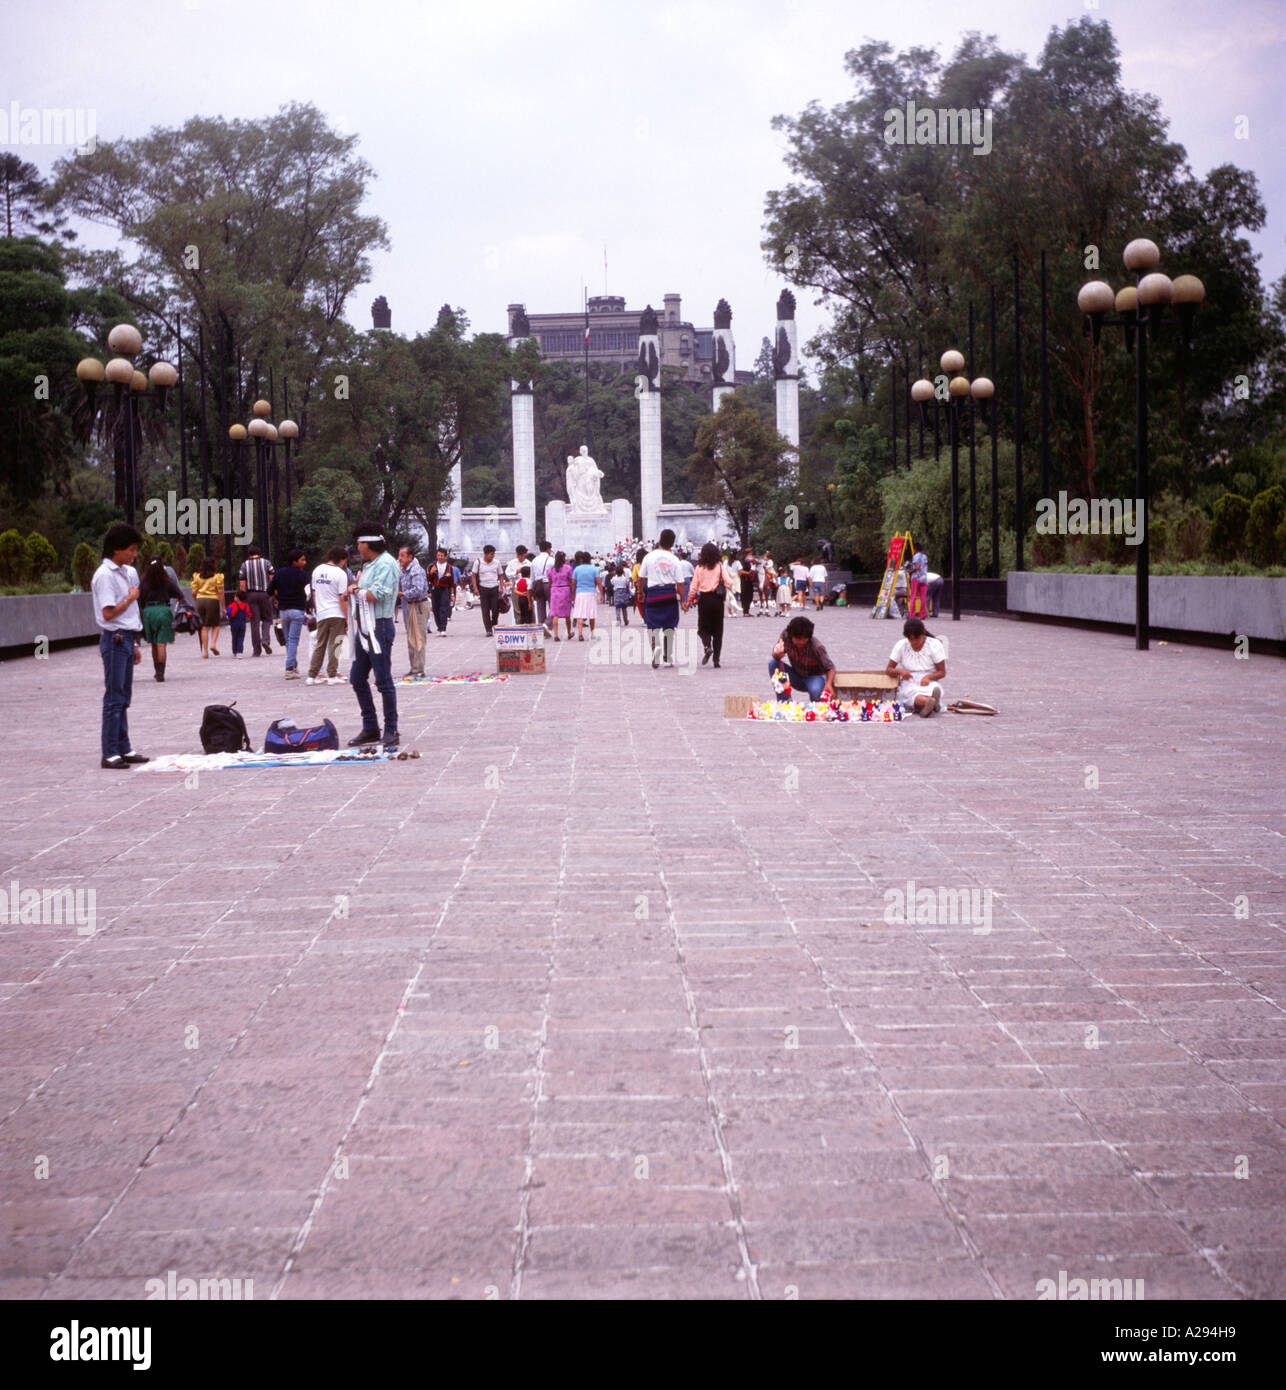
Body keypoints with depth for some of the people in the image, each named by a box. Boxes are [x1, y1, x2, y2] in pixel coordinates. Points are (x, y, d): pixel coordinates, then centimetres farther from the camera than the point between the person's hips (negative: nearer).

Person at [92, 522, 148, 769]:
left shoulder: (126, 572, 15)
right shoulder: (105, 575, -14)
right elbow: (109, 613, -20)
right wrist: (131, 598, -7)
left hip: (127, 639, 9)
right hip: (114, 639, -9)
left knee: (123, 698, 12)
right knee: (114, 698, -7)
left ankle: (123, 749, 17)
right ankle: (110, 754, -5)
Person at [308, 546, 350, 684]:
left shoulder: (317, 570, 9)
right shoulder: (340, 573, -9)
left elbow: (314, 594, 15)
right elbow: (342, 598, -11)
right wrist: (347, 618, -6)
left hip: (321, 614, 5)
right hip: (337, 614, -5)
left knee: (319, 645, 10)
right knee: (334, 645, 0)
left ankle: (312, 675, 9)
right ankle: (332, 675, -1)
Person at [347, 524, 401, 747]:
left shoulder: (386, 564, -12)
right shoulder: (368, 565, 18)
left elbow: (375, 595, -21)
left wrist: (356, 591, -6)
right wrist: (357, 590, -1)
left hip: (379, 627, -10)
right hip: (364, 628, 10)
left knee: (383, 681, -6)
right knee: (357, 679, 11)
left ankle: (391, 731, 1)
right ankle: (370, 729, 19)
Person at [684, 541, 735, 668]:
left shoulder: (699, 567, -3)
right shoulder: (720, 566, -4)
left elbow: (694, 587, -2)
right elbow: (729, 583, -11)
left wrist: (688, 602, 7)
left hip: (703, 599, 0)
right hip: (717, 599, 0)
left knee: (703, 628, 11)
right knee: (717, 629, 9)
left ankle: (707, 646, -19)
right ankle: (716, 659, 6)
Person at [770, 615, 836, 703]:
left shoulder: (816, 647, -29)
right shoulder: (786, 635, -20)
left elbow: (830, 668, -21)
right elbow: (775, 654, -11)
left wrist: (829, 684, -42)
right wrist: (777, 654, -37)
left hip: (814, 676, -4)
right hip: (796, 675, 4)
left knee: (815, 691, -38)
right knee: (773, 664, -22)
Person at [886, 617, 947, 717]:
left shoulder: (935, 645, 0)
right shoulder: (900, 646, 4)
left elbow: (942, 672, 0)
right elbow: (889, 669, 7)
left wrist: (928, 677, -21)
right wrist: (900, 671, -17)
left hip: (929, 683, 1)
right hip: (908, 684, -1)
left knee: (935, 688, -38)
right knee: (910, 691, -39)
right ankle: (928, 702, -70)